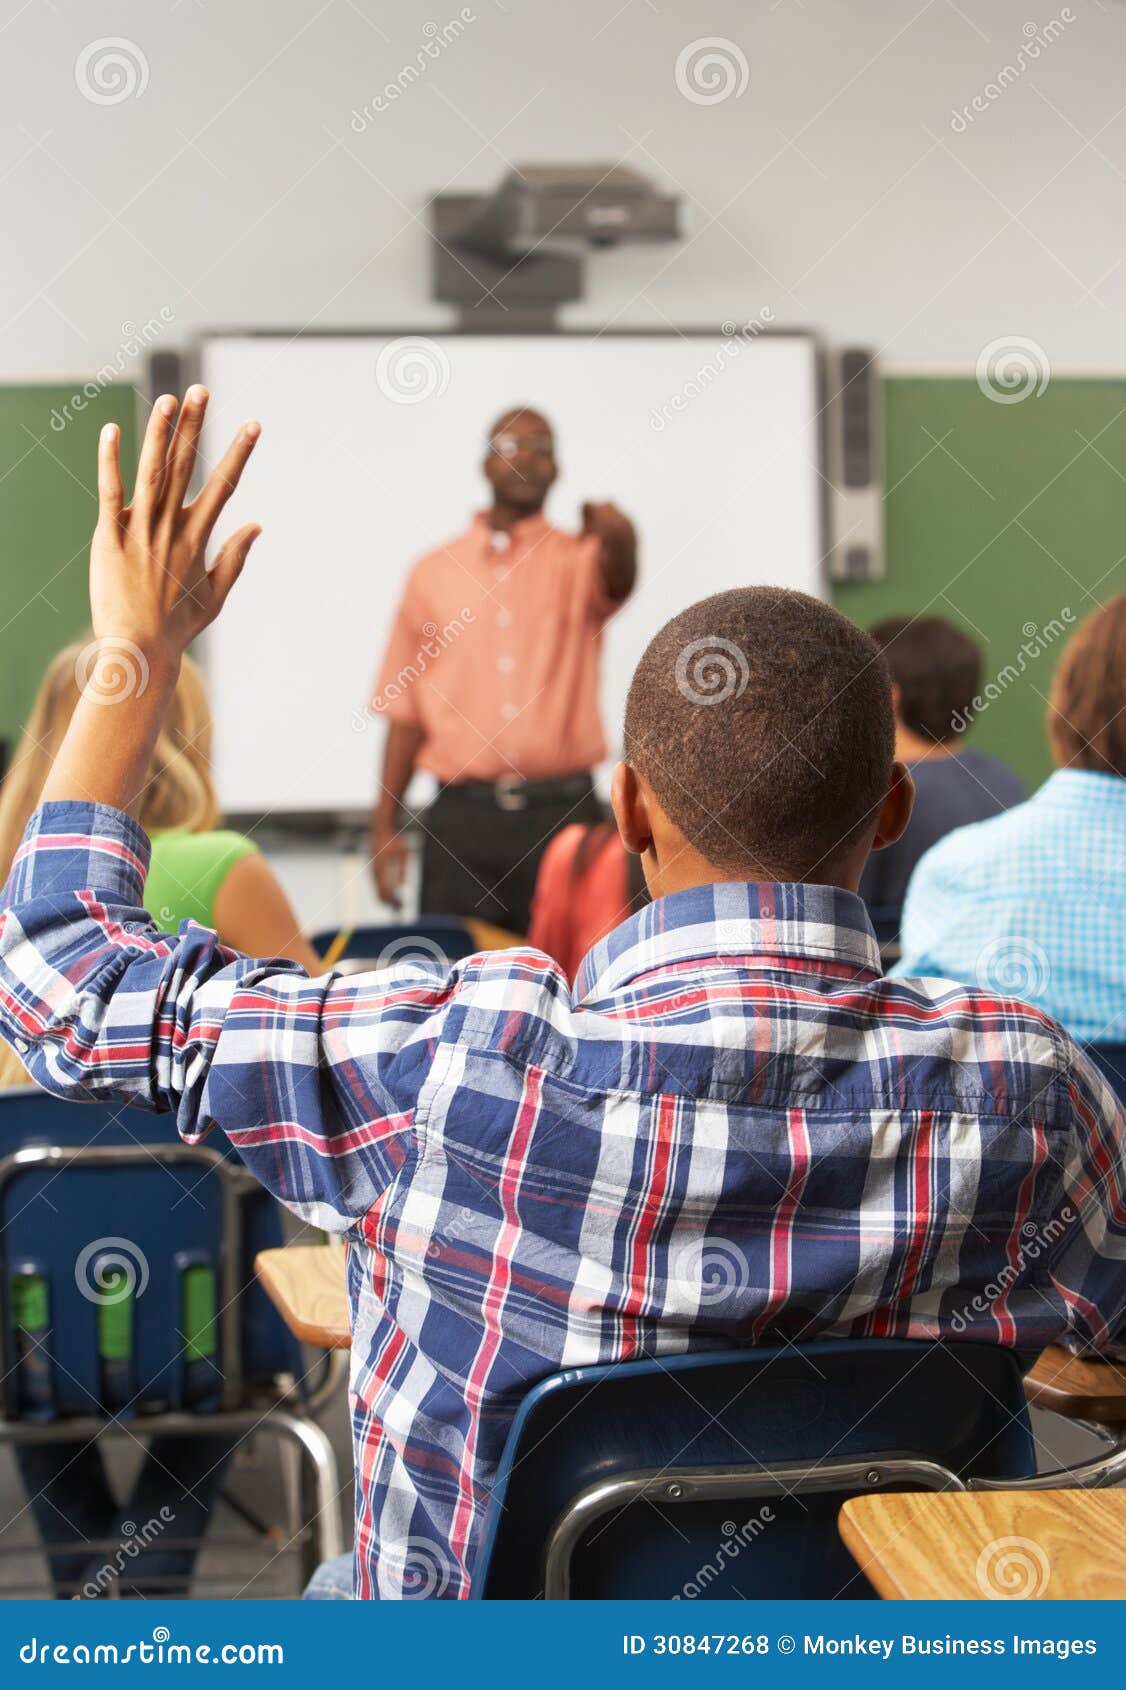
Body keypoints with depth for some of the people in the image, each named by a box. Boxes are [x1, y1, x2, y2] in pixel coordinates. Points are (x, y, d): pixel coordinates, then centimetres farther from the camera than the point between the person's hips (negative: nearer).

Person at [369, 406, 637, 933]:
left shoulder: (578, 560, 8)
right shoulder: (433, 572, 12)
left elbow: (615, 581, -17)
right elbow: (405, 706, 11)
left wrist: (616, 541, -42)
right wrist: (385, 824, 5)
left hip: (562, 812, -1)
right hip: (461, 815, 1)